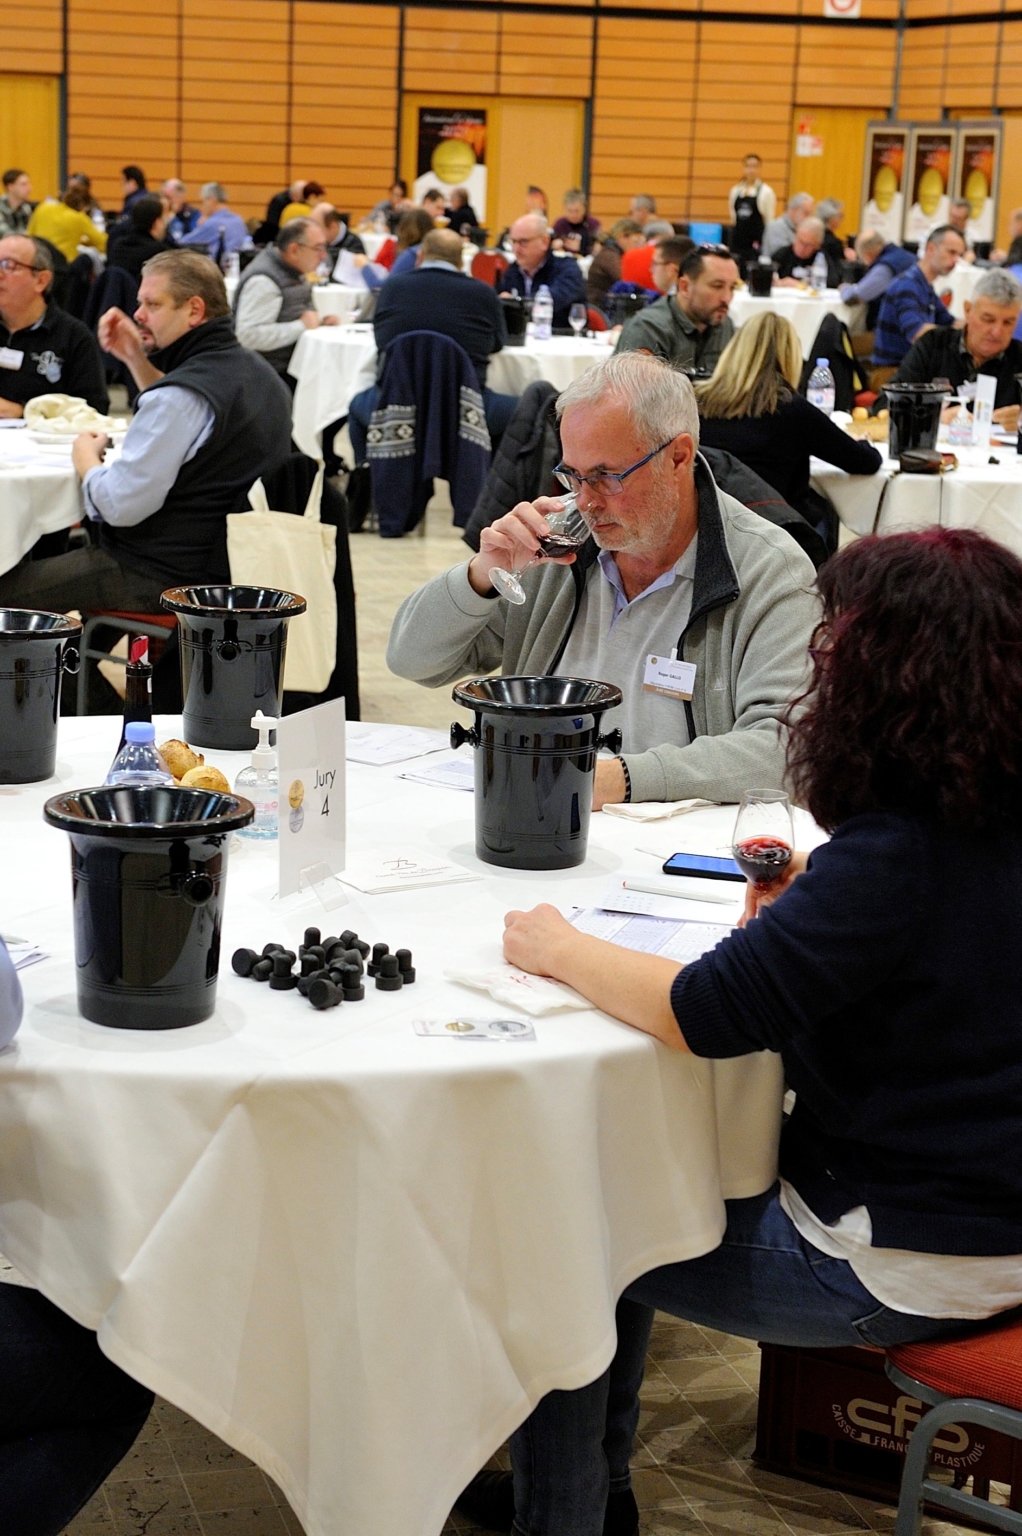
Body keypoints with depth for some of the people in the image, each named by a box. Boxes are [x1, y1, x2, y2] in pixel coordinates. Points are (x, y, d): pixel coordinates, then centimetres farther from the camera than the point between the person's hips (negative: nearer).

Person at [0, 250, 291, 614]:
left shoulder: (181, 396, -25)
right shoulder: (257, 370, 5)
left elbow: (120, 506, -25)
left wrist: (86, 460, -5)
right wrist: (136, 360, 12)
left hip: (165, 576, -10)